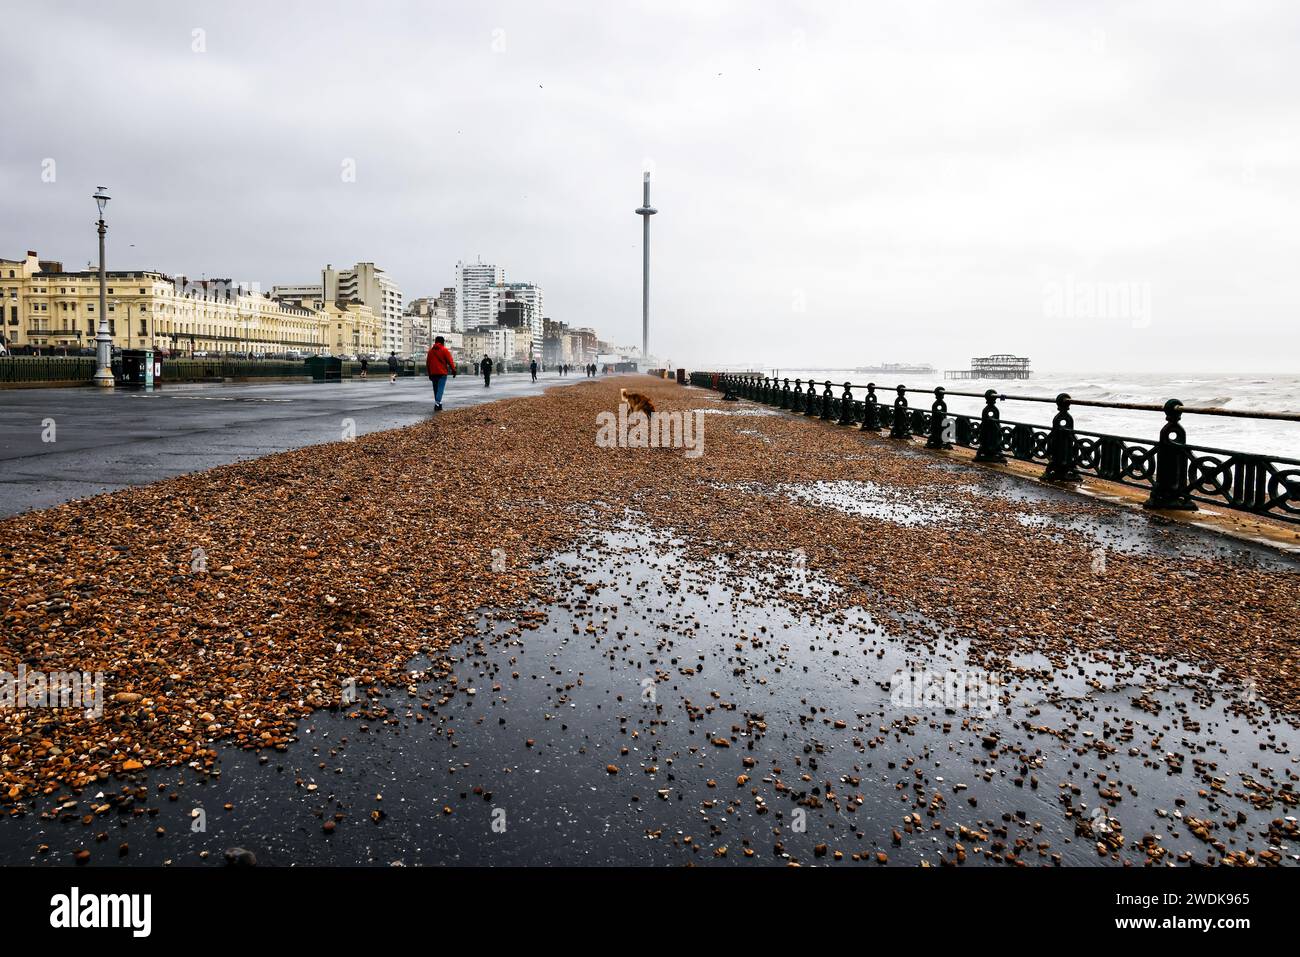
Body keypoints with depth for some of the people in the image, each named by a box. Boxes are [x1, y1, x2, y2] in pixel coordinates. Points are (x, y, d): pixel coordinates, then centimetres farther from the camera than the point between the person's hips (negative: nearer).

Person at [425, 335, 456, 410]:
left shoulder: (430, 351, 11)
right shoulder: (444, 350, -4)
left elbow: (427, 363, 14)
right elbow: (450, 361, -9)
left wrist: (429, 373, 20)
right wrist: (453, 370, -1)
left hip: (433, 373, 5)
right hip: (442, 373, -5)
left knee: (436, 389, 13)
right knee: (440, 389, -9)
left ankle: (438, 405, 18)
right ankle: (437, 404, -22)